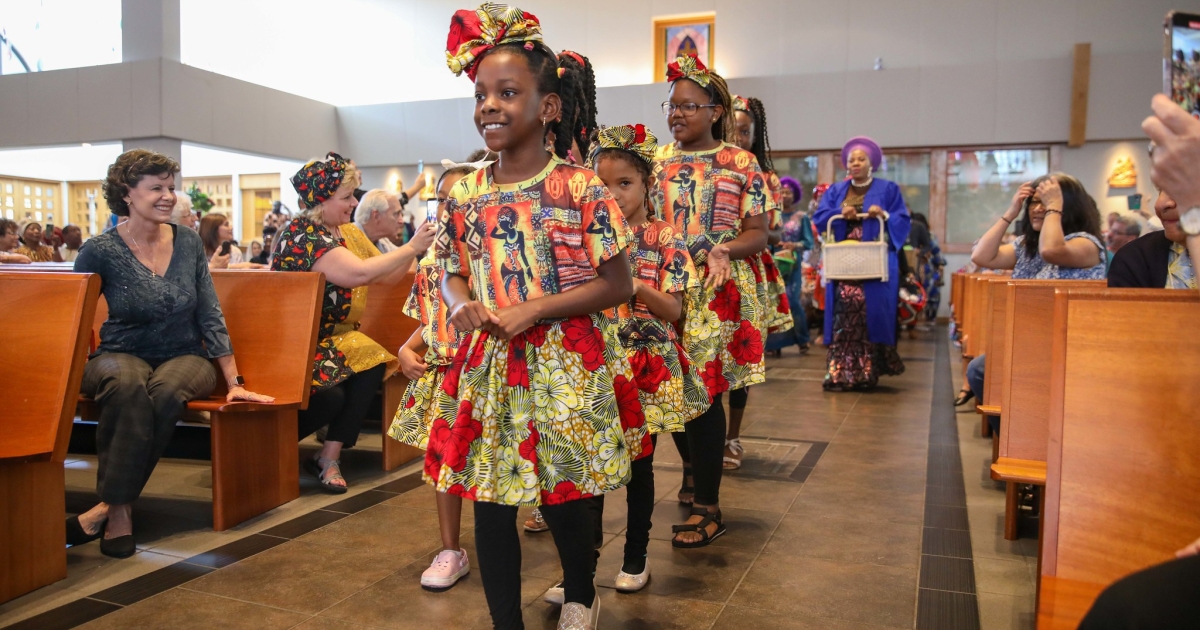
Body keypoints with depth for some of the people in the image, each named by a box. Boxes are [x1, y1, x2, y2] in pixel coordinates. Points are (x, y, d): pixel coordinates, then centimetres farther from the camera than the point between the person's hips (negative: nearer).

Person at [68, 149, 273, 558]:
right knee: (127, 384, -38)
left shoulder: (188, 243, 1)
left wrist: (233, 381, -1)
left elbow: (210, 317, 3)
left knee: (167, 390, -35)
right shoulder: (100, 251, -7)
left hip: (185, 357, 2)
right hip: (122, 355, -1)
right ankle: (120, 510, -29)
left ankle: (110, 505, -25)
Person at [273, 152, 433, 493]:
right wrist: (411, 247, -26)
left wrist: (414, 250, -8)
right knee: (330, 395, -27)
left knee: (373, 365, -19)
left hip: (333, 337, 8)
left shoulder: (348, 231, 7)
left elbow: (387, 276, 9)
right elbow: (359, 273, -32)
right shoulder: (301, 234, -19)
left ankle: (329, 458, -9)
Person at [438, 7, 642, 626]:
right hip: (487, 366, 4)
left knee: (562, 497, 9)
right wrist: (461, 304, -8)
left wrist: (535, 310, -16)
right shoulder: (464, 194, 5)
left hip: (565, 366, -4)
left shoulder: (582, 189, -9)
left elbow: (617, 283, -8)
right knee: (489, 500, 7)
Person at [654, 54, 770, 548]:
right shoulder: (655, 161, 10)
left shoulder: (742, 164, -1)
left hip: (717, 294, -4)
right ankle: (694, 472, 35)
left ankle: (707, 507, 8)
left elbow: (758, 234, -3)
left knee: (705, 393, -4)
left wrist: (725, 250, -23)